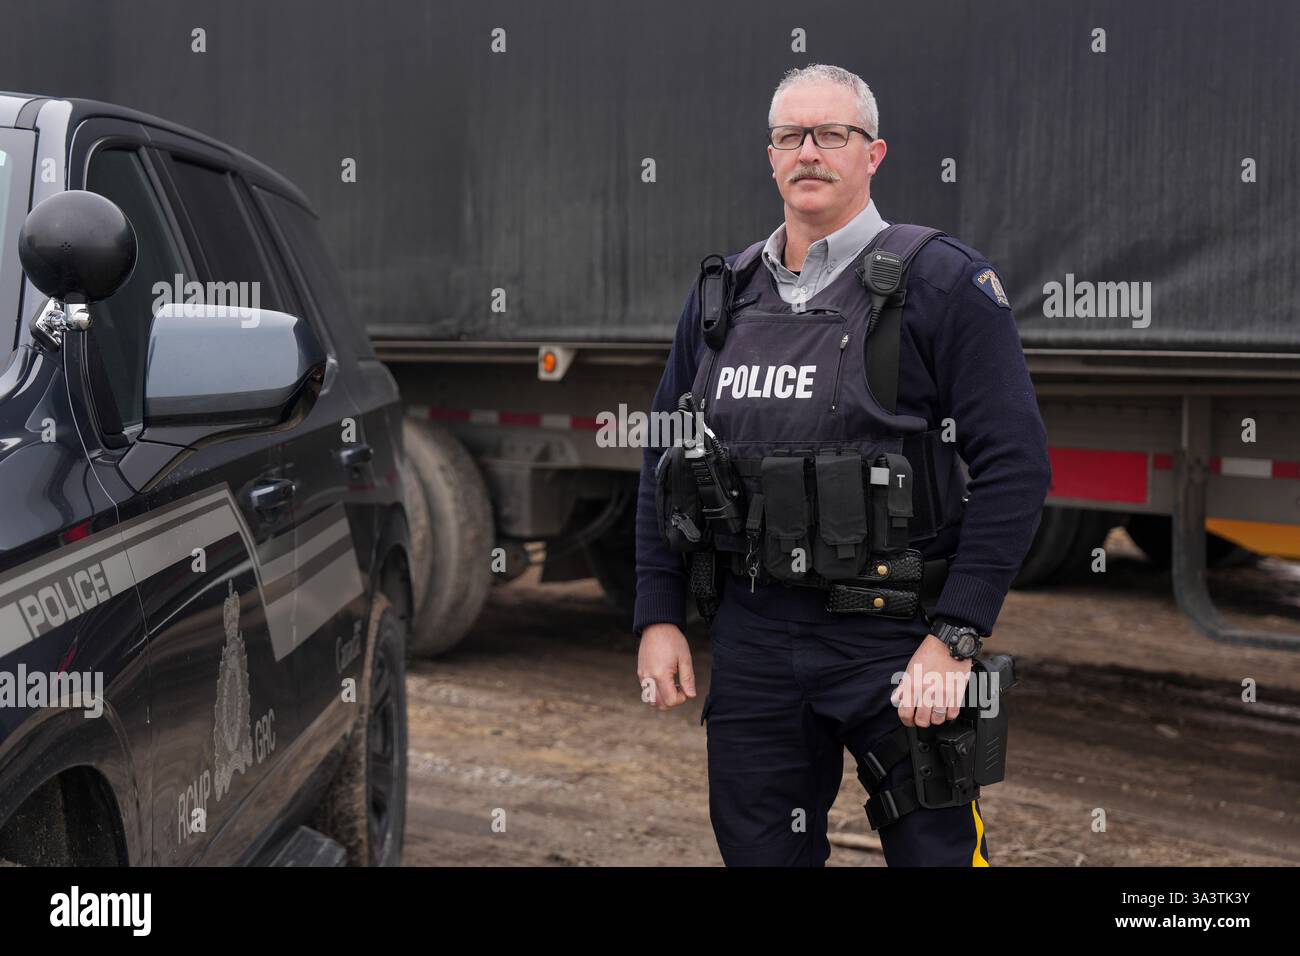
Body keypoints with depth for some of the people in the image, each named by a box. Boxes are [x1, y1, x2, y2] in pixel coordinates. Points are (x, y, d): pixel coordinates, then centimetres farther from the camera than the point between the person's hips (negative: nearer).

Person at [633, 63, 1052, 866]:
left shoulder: (943, 281, -5)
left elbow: (1015, 466, -10)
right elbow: (666, 461, 17)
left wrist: (953, 638, -16)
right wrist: (659, 616, 9)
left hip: (896, 642, -4)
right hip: (752, 641, 5)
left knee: (932, 848, 1)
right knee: (759, 852, 12)